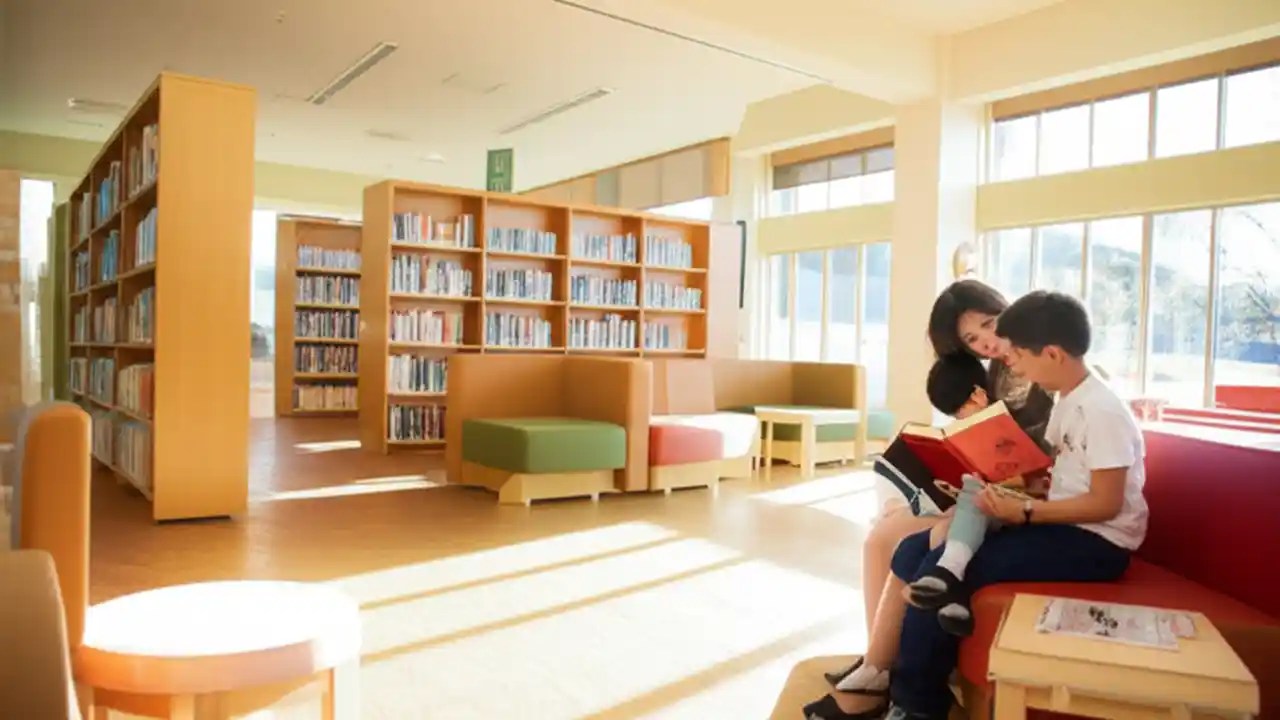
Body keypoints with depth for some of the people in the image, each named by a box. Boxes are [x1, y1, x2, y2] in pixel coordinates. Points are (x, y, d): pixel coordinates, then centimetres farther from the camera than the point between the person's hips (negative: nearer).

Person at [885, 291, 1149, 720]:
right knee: (914, 553, -5)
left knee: (941, 570, -24)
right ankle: (887, 684, 2)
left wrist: (1023, 512, -24)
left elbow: (1105, 504, -20)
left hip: (1096, 543, -9)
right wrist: (1000, 487, 3)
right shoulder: (1065, 403, 11)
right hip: (1061, 526, 9)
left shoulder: (1101, 410, -17)